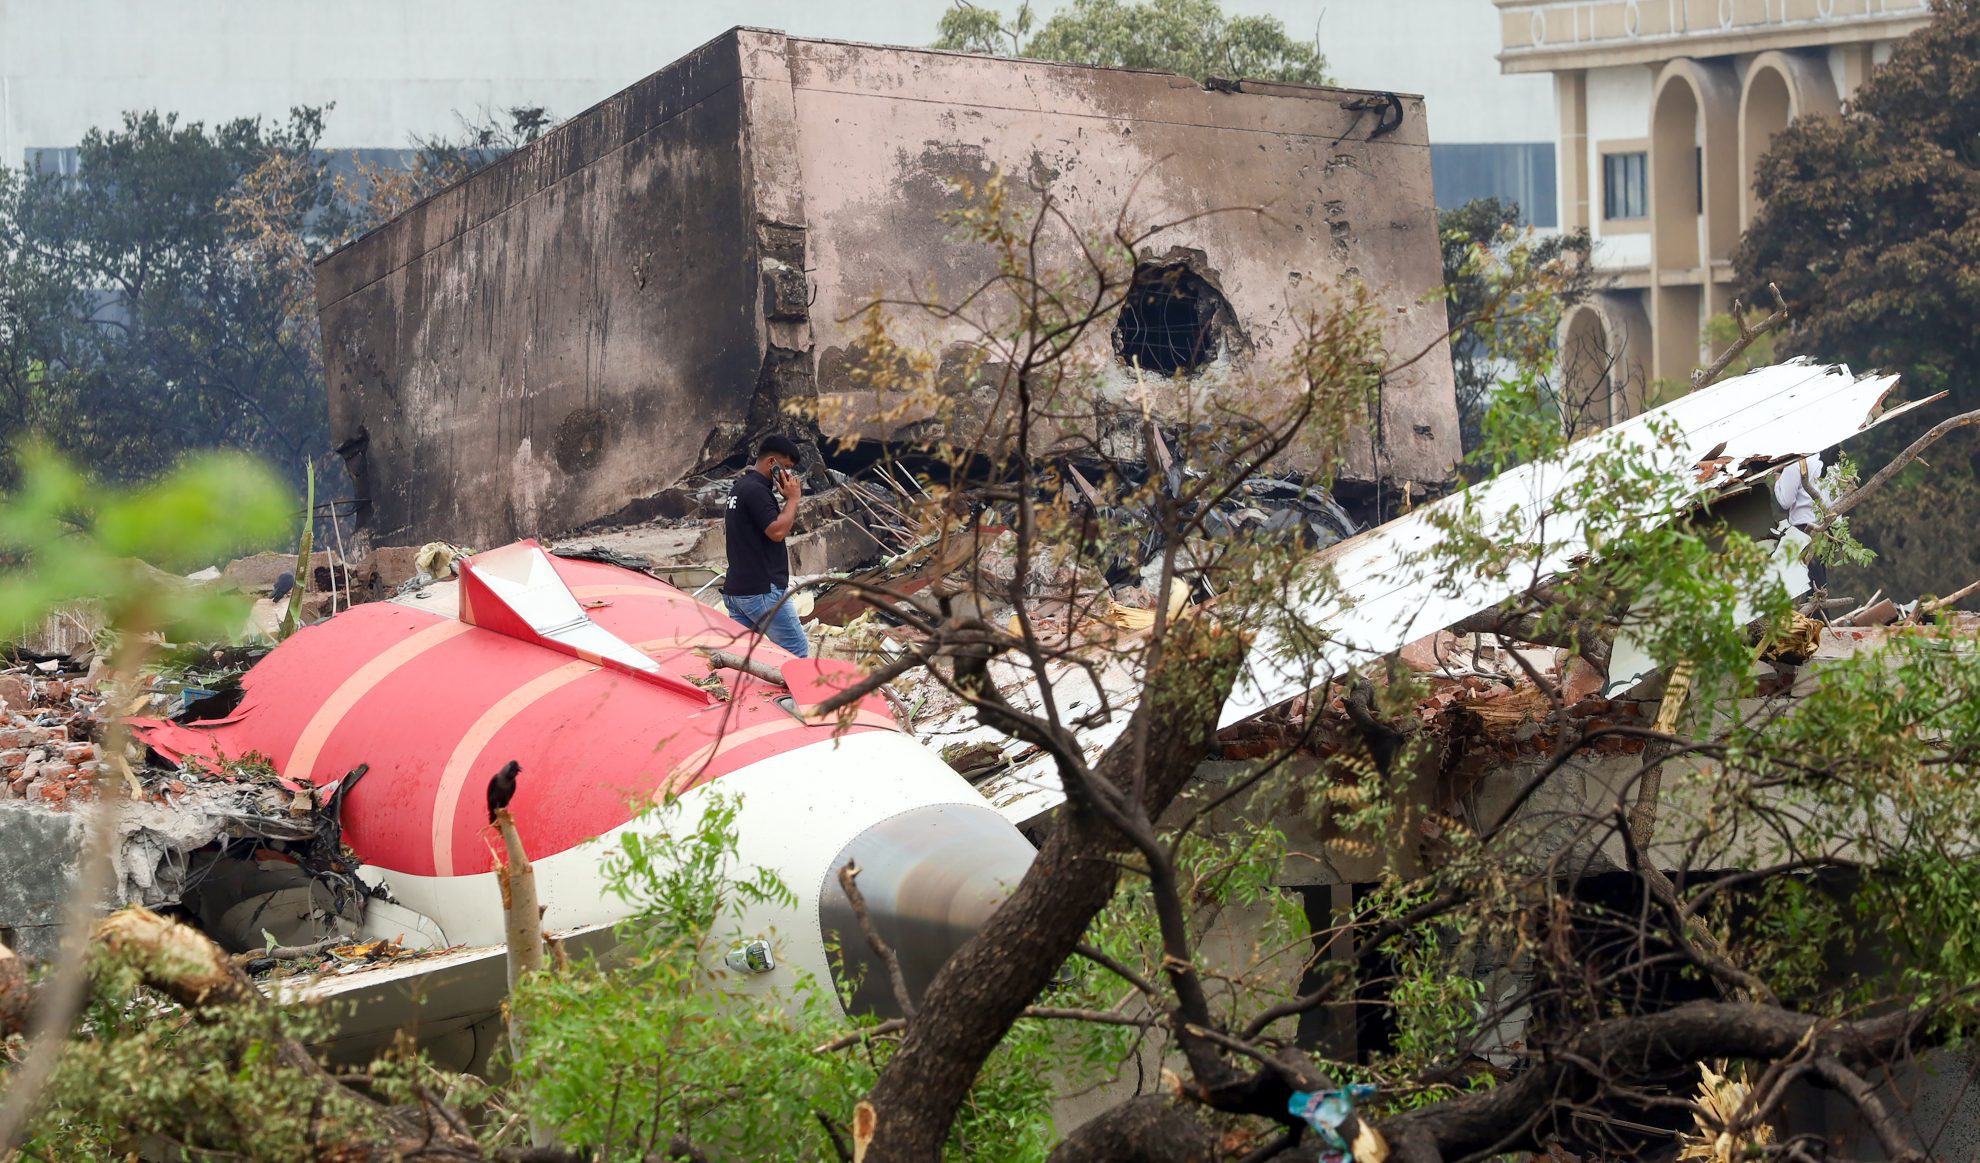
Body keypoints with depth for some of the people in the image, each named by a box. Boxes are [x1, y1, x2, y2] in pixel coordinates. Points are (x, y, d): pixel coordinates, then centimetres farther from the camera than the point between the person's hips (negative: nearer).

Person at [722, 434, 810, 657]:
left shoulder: (740, 486, 18)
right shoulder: (756, 490, -15)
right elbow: (777, 531, -22)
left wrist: (786, 498, 14)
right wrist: (792, 498, -11)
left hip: (735, 589, 10)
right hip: (762, 591, -10)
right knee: (798, 652, -3)